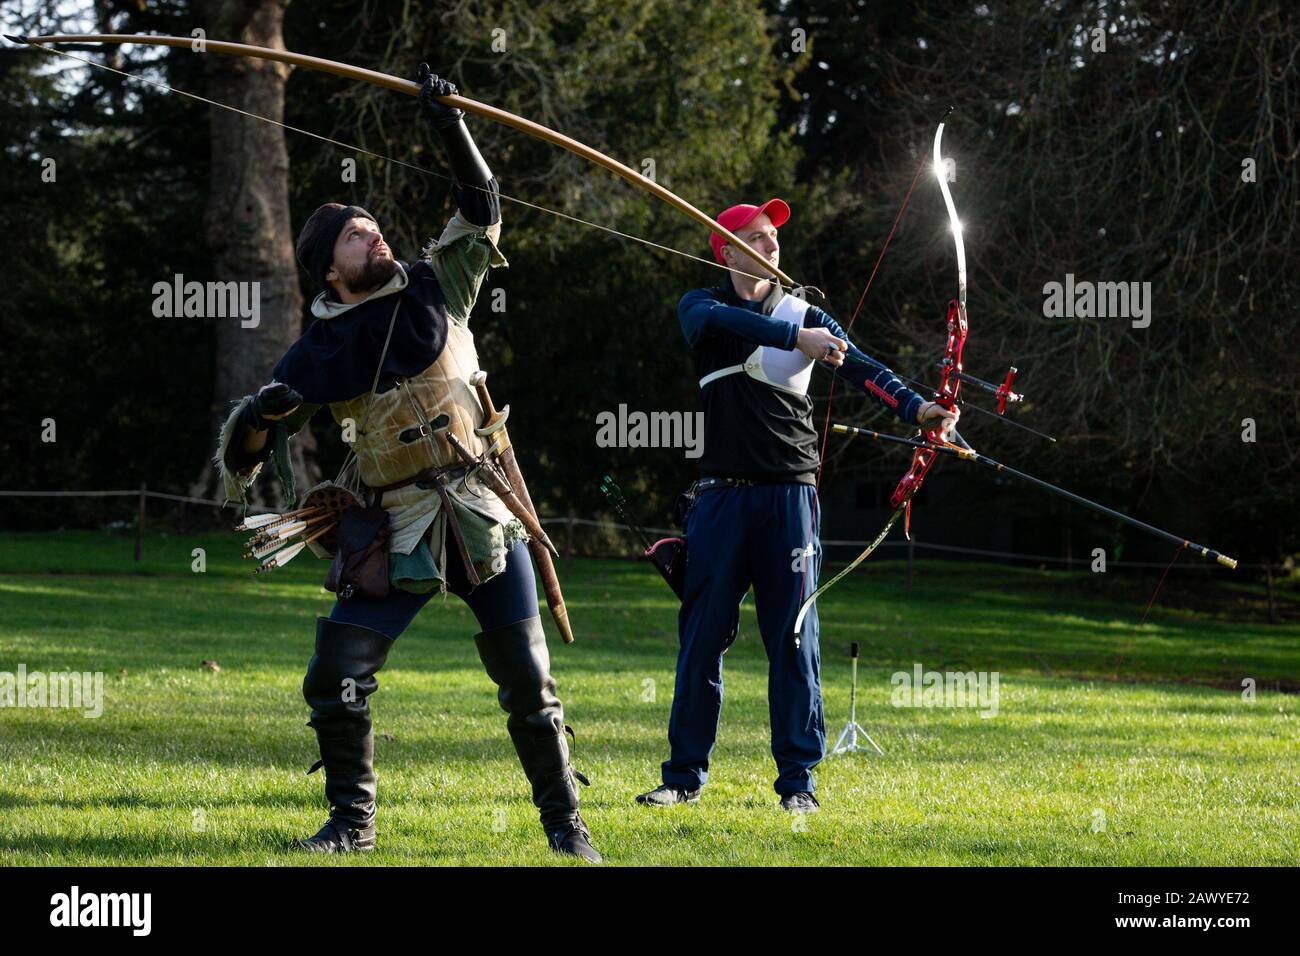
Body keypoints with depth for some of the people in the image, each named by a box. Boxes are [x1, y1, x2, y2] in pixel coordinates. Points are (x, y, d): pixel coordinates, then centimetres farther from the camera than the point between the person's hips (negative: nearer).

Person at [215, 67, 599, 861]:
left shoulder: (434, 289, 5)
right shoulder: (321, 354, 0)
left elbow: (482, 210, 11)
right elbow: (241, 449, 2)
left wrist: (452, 128, -1)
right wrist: (263, 414, -21)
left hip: (485, 521, 1)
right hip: (402, 533, 0)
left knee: (528, 679, -1)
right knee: (336, 680, -6)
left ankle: (566, 824, 9)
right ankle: (353, 823, 11)